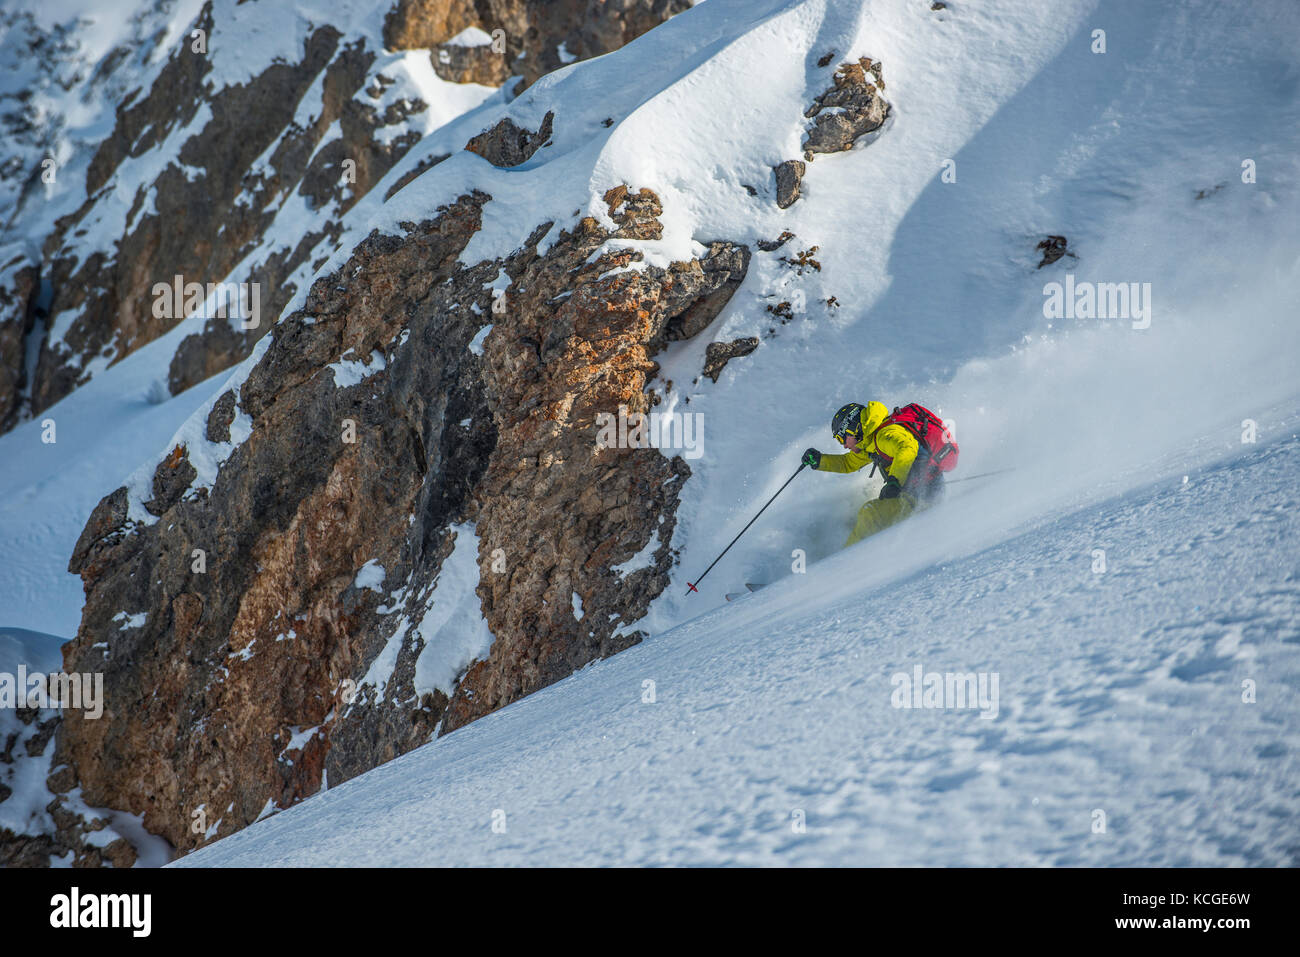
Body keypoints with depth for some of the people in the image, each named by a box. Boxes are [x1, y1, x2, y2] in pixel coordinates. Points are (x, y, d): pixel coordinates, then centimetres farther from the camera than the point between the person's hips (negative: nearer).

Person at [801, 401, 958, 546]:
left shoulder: (887, 434, -20)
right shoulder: (871, 442, 13)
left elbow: (907, 449, -41)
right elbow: (849, 463, 27)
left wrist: (894, 481, -51)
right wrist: (819, 461, 14)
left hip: (922, 493, -11)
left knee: (870, 513, -21)